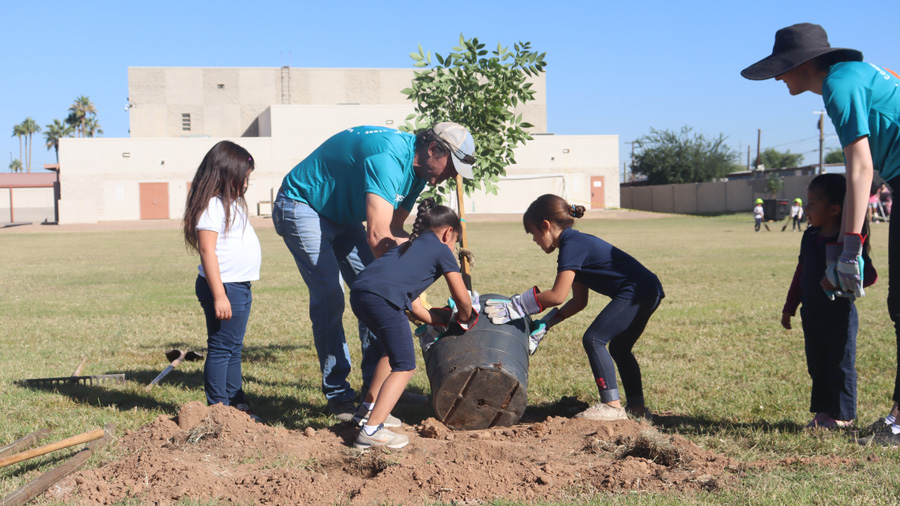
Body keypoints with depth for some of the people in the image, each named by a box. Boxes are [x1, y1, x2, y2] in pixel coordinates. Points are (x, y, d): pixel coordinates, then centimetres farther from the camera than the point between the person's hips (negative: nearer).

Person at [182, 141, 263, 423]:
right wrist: (219, 295, -23)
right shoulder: (212, 206, -14)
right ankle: (217, 408, 2)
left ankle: (236, 405, 22)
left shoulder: (231, 204, 18)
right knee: (221, 348, -4)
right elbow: (207, 250, -19)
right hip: (224, 286, -10)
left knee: (234, 349, 15)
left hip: (240, 287, 10)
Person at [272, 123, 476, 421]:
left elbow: (394, 230, 4)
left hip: (342, 215, 10)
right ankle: (337, 394, -9)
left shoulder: (417, 170, -2)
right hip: (301, 205, -9)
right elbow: (378, 236, -40)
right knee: (329, 296, -17)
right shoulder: (389, 156, -33)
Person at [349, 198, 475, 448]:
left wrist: (446, 321, 43)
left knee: (394, 352, 29)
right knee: (404, 366, 0)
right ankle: (371, 430, -8)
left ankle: (368, 409, 37)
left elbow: (415, 308, 37)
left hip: (359, 293, 8)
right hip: (382, 298, -8)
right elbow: (462, 298, 17)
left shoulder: (409, 247, 37)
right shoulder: (441, 250, 16)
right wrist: (465, 319, 37)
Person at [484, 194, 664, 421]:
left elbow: (557, 295, -18)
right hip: (648, 292, 10)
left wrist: (515, 307, -12)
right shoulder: (577, 242, 18)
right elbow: (579, 301, 19)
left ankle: (612, 406, -8)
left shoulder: (572, 245, -13)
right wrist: (545, 324, 17)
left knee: (594, 339, -8)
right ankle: (637, 408, 21)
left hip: (637, 292, -10)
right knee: (619, 348, 18)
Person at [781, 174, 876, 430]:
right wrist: (789, 308, 17)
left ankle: (843, 415, 13)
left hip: (839, 314, -7)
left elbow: (869, 274, -18)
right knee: (817, 366, 13)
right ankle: (823, 411, 24)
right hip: (811, 313, 8)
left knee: (841, 365, 2)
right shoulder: (810, 237, 7)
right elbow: (800, 273, 15)